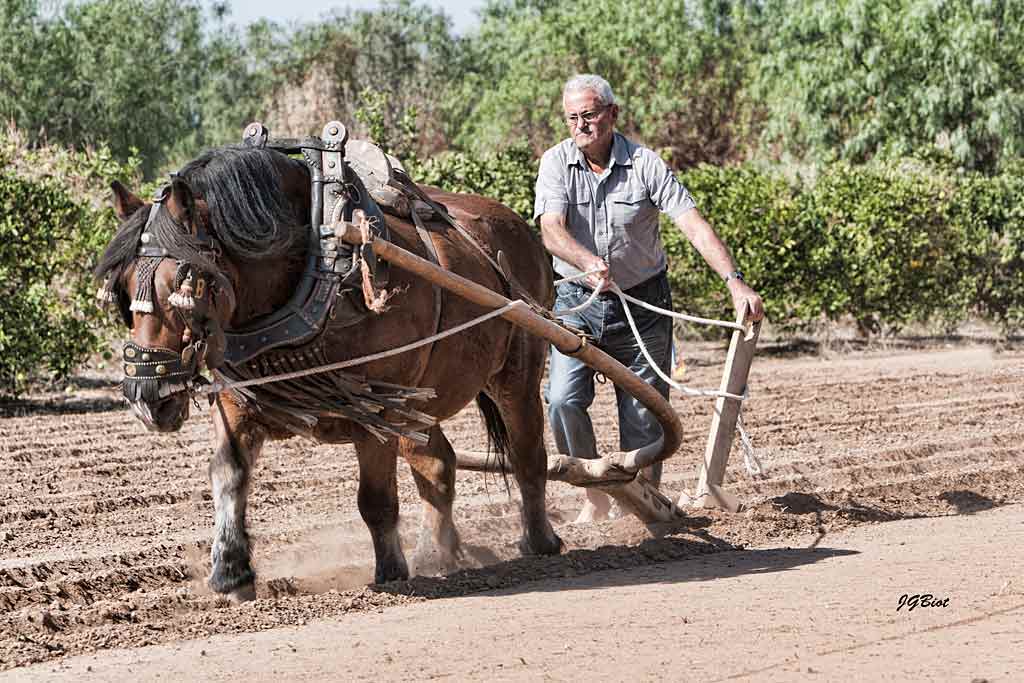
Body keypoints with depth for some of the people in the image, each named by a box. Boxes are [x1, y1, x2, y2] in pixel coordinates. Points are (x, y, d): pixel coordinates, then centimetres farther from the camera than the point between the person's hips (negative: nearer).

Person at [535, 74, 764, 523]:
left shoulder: (645, 165, -9)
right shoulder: (556, 163, -7)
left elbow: (694, 225, -16)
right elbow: (551, 230, -21)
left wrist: (734, 281, -29)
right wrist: (589, 263, -42)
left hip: (643, 303, 0)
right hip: (577, 303, 0)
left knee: (644, 414, 1)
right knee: (563, 401, -15)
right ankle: (595, 496, 2)